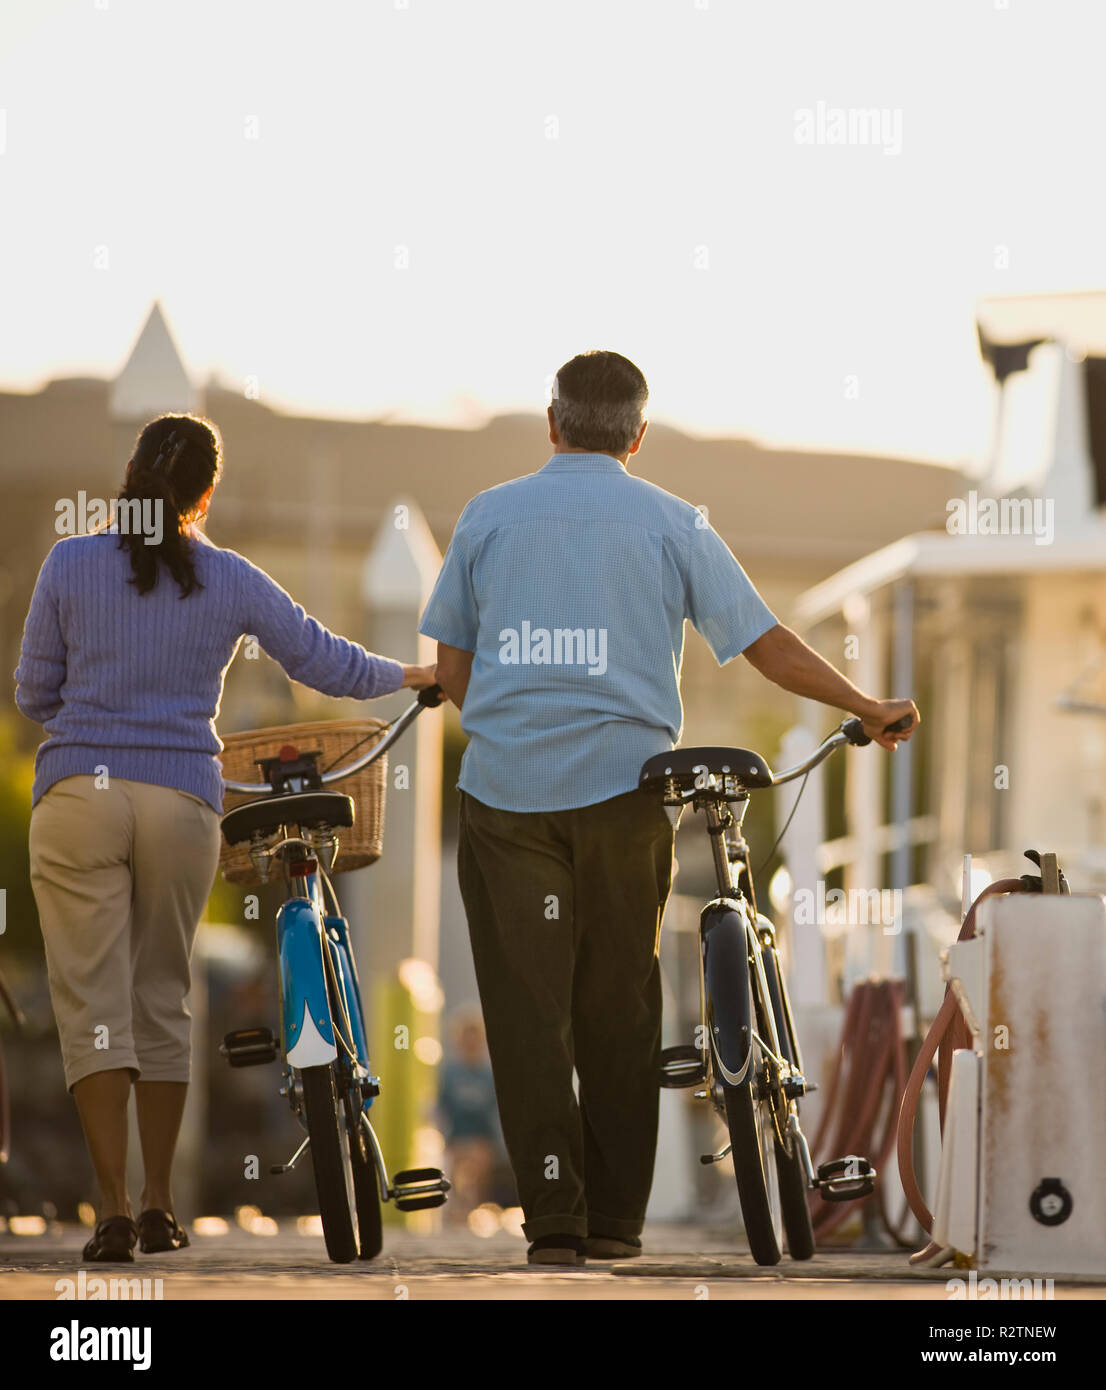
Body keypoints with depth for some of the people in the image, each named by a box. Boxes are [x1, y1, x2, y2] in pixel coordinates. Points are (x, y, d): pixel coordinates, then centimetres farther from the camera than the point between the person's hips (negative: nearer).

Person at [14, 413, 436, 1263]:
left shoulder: (71, 564, -1)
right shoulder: (230, 582, 2)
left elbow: (33, 694, 6)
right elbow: (324, 662, 13)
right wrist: (408, 677, 32)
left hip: (80, 793, -1)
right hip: (182, 801, 1)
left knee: (93, 1001, 0)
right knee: (164, 995, 14)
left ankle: (115, 1211, -8)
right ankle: (160, 1208, 18)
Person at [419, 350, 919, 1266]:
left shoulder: (489, 517, 6)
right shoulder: (671, 525, 3)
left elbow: (452, 666, 9)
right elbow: (768, 645, 2)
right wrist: (870, 709, 15)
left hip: (505, 784, 0)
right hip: (623, 786, 0)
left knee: (527, 1007, 1)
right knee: (618, 1009, 10)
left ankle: (554, 1220, -6)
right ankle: (616, 1218, 13)